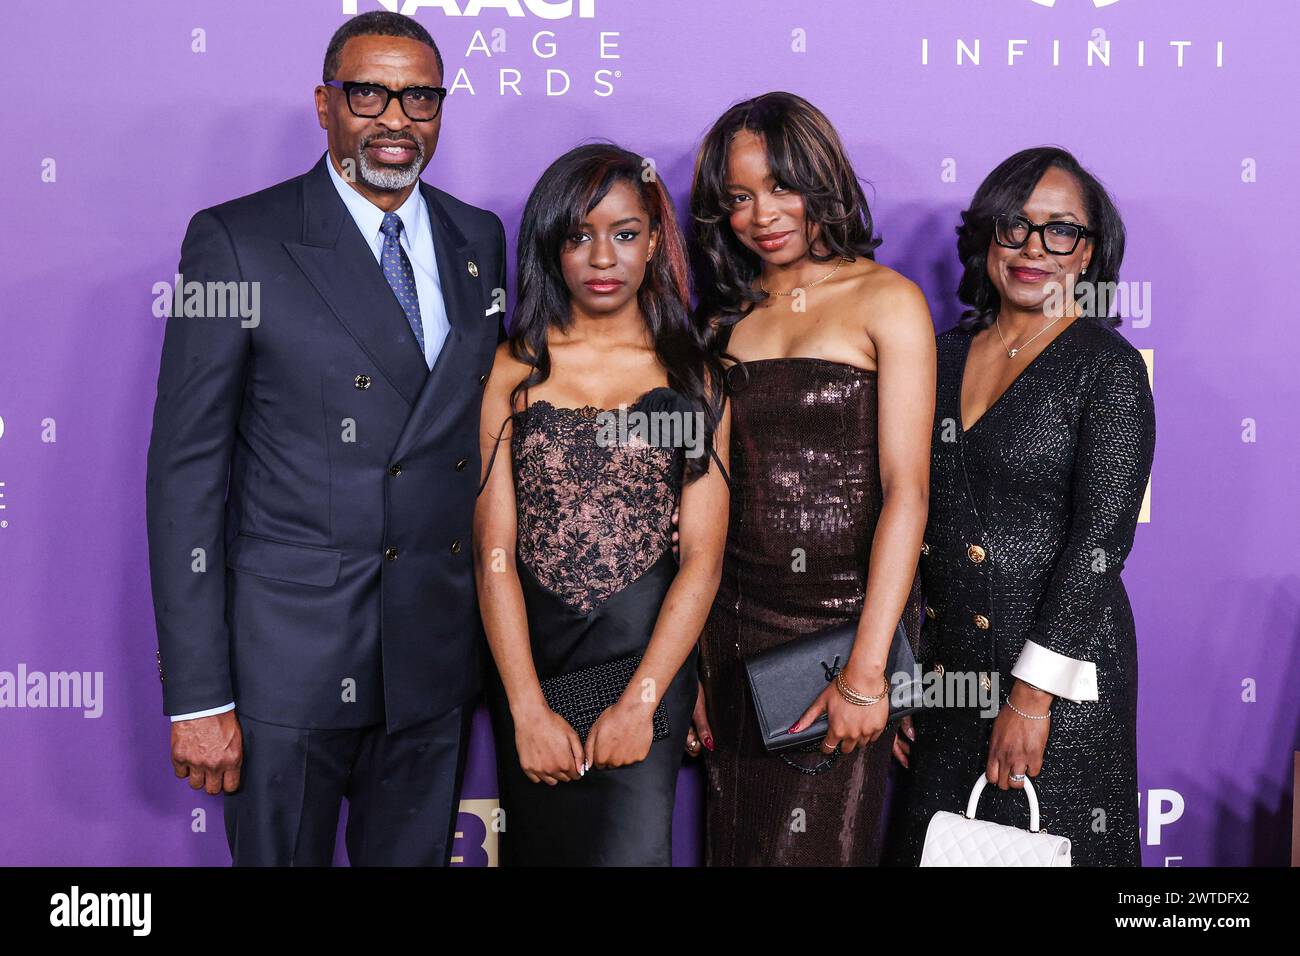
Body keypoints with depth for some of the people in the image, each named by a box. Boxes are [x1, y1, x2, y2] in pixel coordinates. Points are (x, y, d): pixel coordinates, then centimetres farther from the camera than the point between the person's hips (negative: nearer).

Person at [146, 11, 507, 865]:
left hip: (438, 661, 5)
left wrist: (500, 624, 10)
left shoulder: (480, 240, 7)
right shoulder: (235, 242, -8)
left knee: (416, 855, 18)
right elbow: (186, 470, -9)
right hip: (289, 658, -4)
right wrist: (197, 696, -12)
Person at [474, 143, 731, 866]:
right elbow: (494, 551, -4)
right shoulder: (512, 370, 2)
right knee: (538, 843, 14)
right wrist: (528, 708, -11)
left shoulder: (697, 375, 2)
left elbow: (703, 555, -4)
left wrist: (639, 701, -12)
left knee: (627, 847, -10)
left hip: (650, 649, -1)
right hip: (528, 652, 1)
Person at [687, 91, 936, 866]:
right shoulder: (727, 317, 11)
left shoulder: (886, 300, -3)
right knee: (735, 842, 13)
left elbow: (906, 490, -12)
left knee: (816, 844, 1)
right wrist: (694, 664, 4)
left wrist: (866, 670, -19)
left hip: (847, 615, -4)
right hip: (737, 623, 4)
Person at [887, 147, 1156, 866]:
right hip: (945, 667, 5)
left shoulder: (1108, 367, -7)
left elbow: (1099, 541, -14)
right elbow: (912, 516, 10)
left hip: (1058, 671, -5)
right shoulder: (946, 354, 8)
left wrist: (1031, 698, -18)